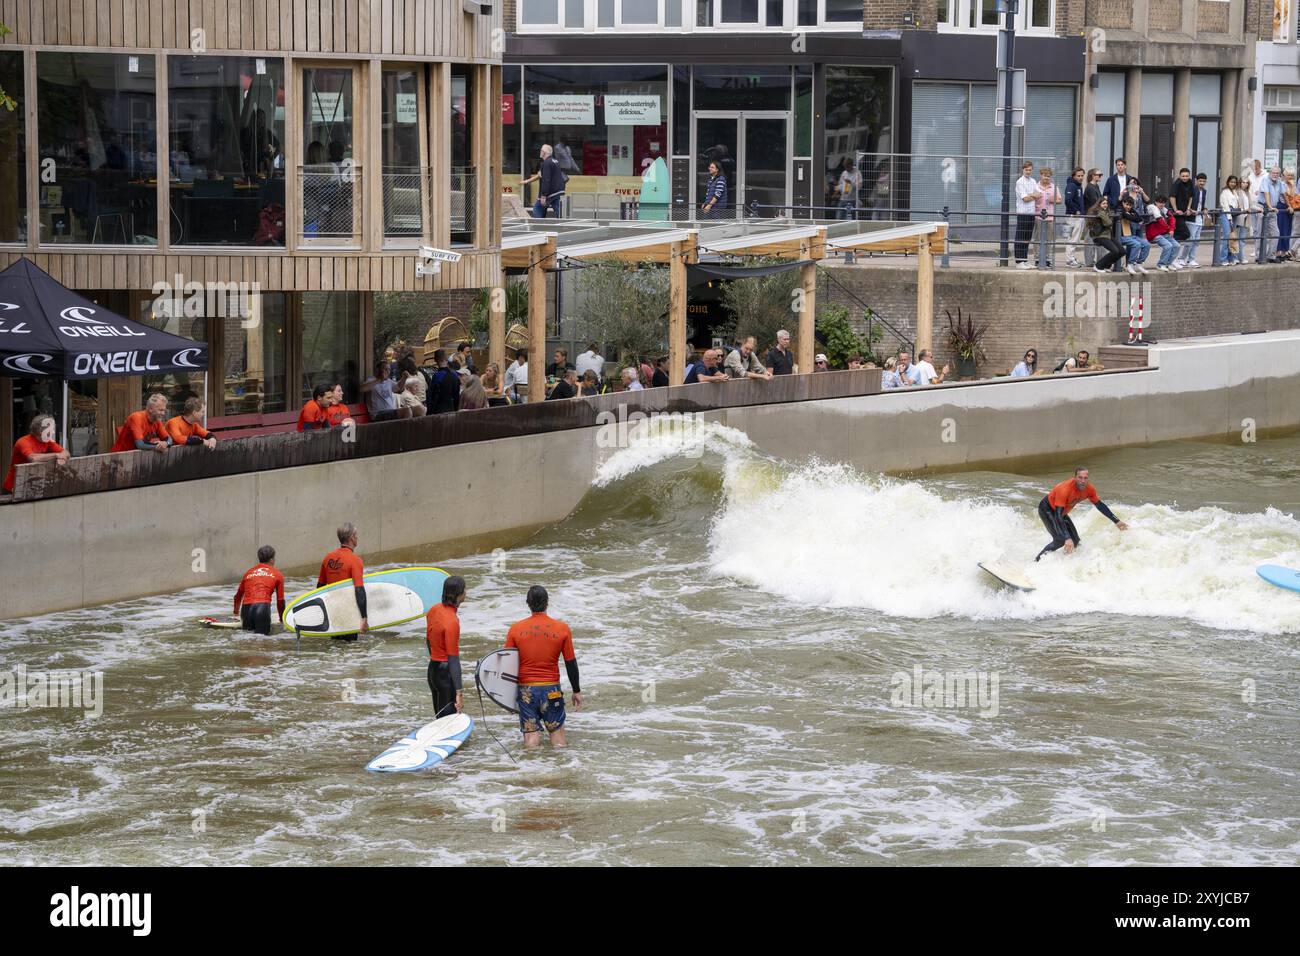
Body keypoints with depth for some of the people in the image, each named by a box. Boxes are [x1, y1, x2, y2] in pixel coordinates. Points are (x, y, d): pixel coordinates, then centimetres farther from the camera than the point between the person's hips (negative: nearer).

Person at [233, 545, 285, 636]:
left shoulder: (249, 572, 26)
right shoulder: (277, 574, 16)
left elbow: (238, 596, 37)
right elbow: (280, 600, 19)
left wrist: (236, 613, 54)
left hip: (246, 608, 4)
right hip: (263, 607, -4)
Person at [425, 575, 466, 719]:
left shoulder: (434, 610, 2)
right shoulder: (452, 622, -23)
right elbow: (453, 659, -24)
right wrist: (459, 692, -24)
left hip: (433, 669, 9)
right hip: (446, 673, -9)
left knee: (439, 717, 17)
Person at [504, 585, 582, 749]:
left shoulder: (516, 629, -3)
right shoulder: (562, 628, -5)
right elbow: (571, 663, 0)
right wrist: (577, 691, 11)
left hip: (526, 689, 1)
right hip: (551, 689, 0)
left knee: (531, 735, 3)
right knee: (557, 733, 9)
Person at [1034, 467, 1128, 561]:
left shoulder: (1089, 489, -18)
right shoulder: (1064, 489, -39)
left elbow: (1099, 505, 0)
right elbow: (1058, 516, -41)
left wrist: (1116, 521, 1)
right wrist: (1067, 538, -49)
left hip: (1062, 512, 7)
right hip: (1047, 509, -7)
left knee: (1075, 542, 4)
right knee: (1060, 539, -23)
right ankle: (1037, 561, -15)